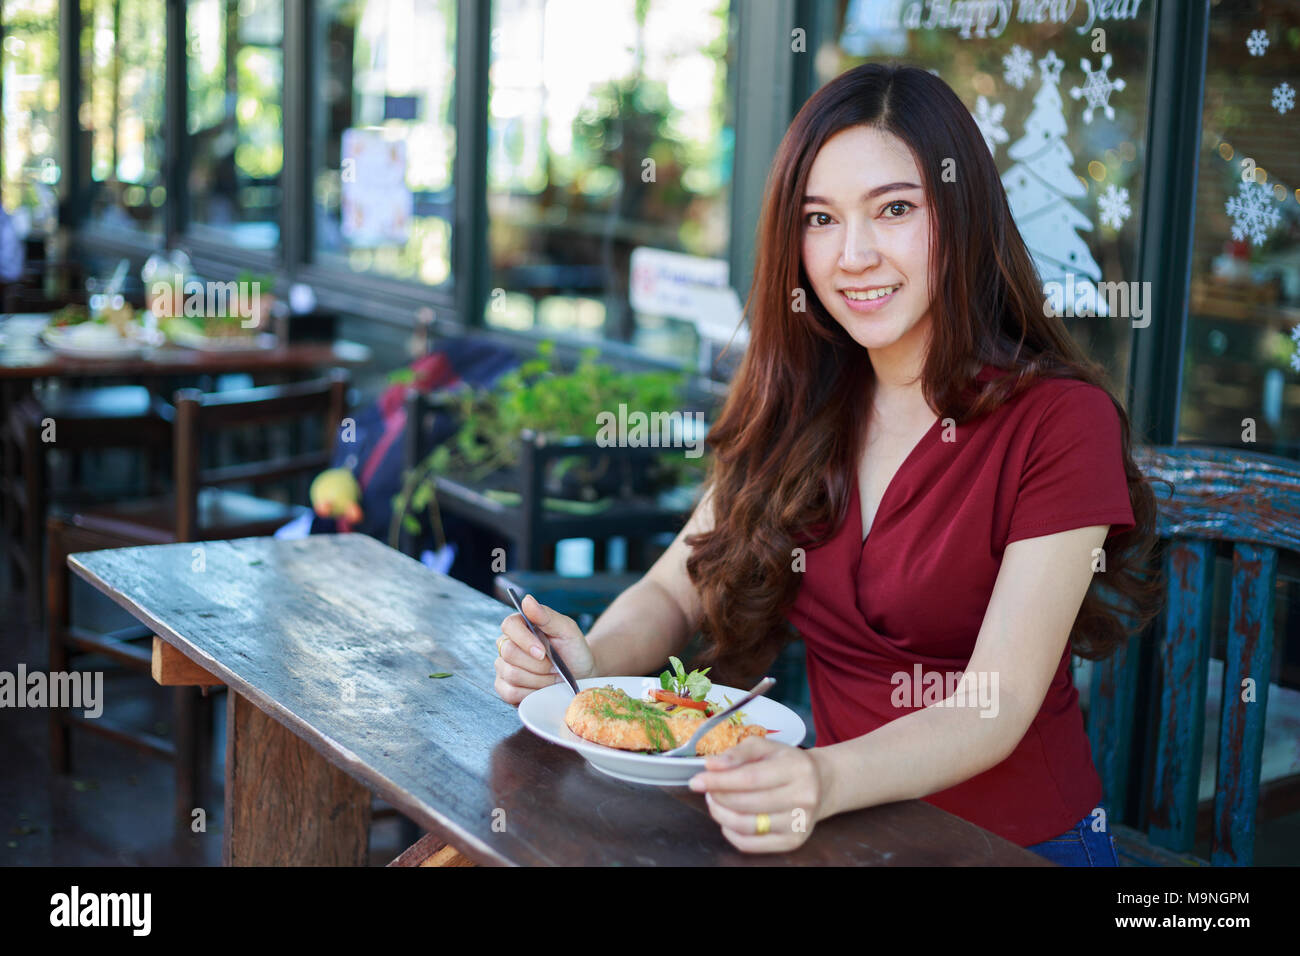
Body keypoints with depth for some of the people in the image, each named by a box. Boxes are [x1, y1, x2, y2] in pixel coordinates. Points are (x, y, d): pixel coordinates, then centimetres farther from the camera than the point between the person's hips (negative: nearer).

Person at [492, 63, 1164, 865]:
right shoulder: (799, 408, 6)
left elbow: (994, 708, -20)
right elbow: (674, 590, 8)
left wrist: (826, 782, -38)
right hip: (847, 833, 4)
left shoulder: (1059, 420, -12)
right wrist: (594, 660, -15)